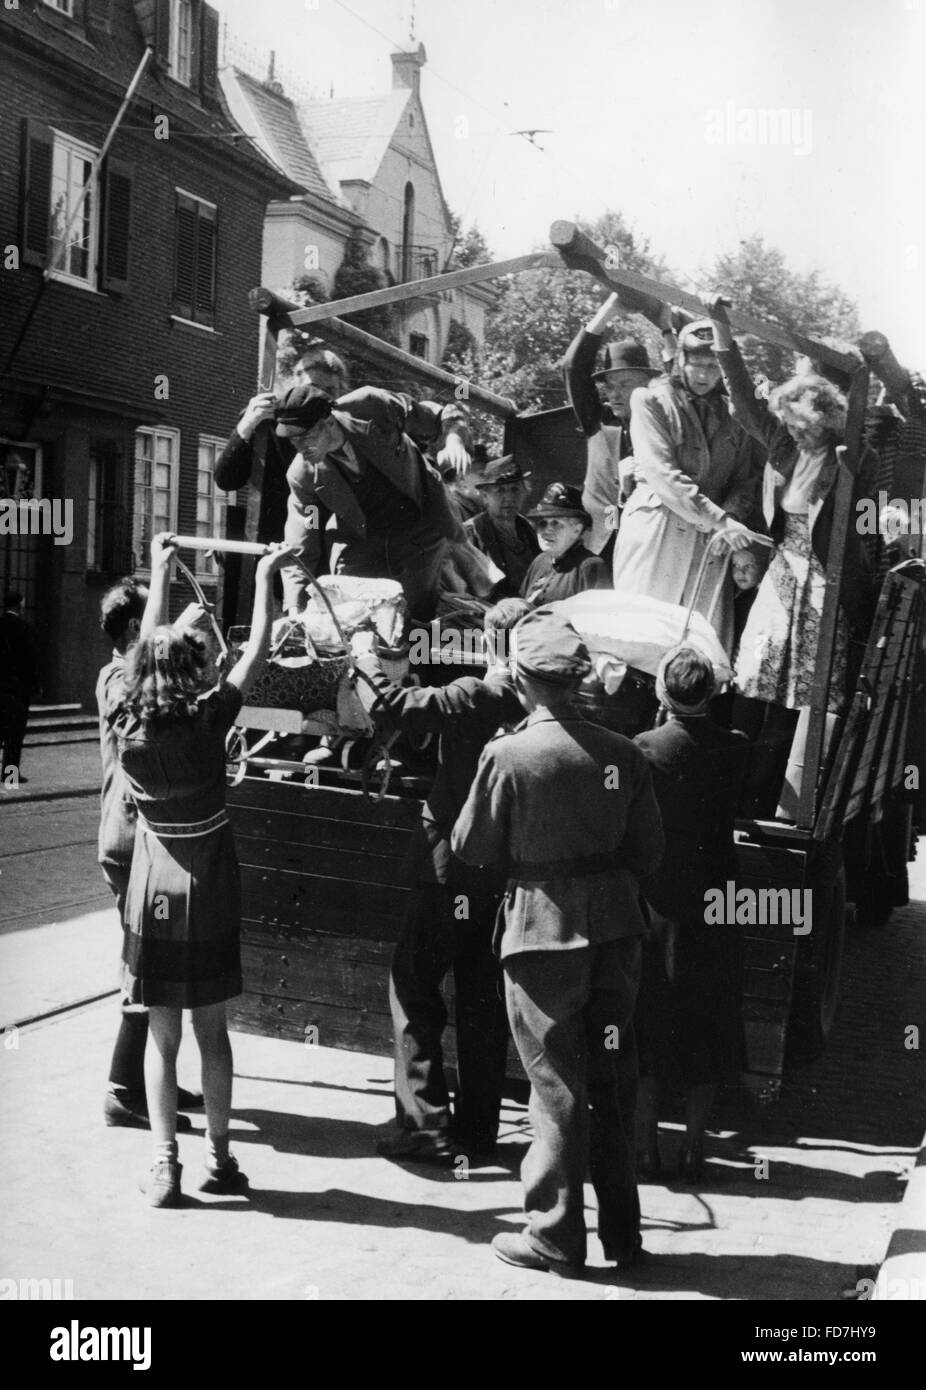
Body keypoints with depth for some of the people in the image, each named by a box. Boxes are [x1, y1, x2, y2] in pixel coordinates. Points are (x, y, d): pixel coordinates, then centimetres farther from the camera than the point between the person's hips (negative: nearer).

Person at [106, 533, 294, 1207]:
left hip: (154, 886, 1)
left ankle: (165, 1165, 4)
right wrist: (265, 577, 7)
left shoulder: (128, 725, -7)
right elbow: (258, 652, -4)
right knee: (212, 1030, 9)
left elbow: (148, 649, 8)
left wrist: (159, 573, 20)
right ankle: (220, 1157, 16)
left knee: (162, 1035, 5)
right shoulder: (208, 721, -14)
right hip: (212, 886, -1)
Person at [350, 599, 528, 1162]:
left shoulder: (475, 698, -16)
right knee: (485, 995, 15)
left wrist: (365, 656, -3)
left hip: (452, 871, -6)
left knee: (412, 984, 6)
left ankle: (426, 1124, 2)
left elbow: (393, 704, -20)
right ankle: (478, 1126, 21)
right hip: (509, 877, 6)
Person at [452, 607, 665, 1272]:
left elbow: (471, 848, -5)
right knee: (613, 1078, 15)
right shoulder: (622, 753, -4)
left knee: (558, 1085, 6)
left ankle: (556, 1237, 16)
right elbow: (649, 848, 3)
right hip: (616, 927, 4)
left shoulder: (508, 755, -14)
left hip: (544, 929, -4)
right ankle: (622, 1231, 25)